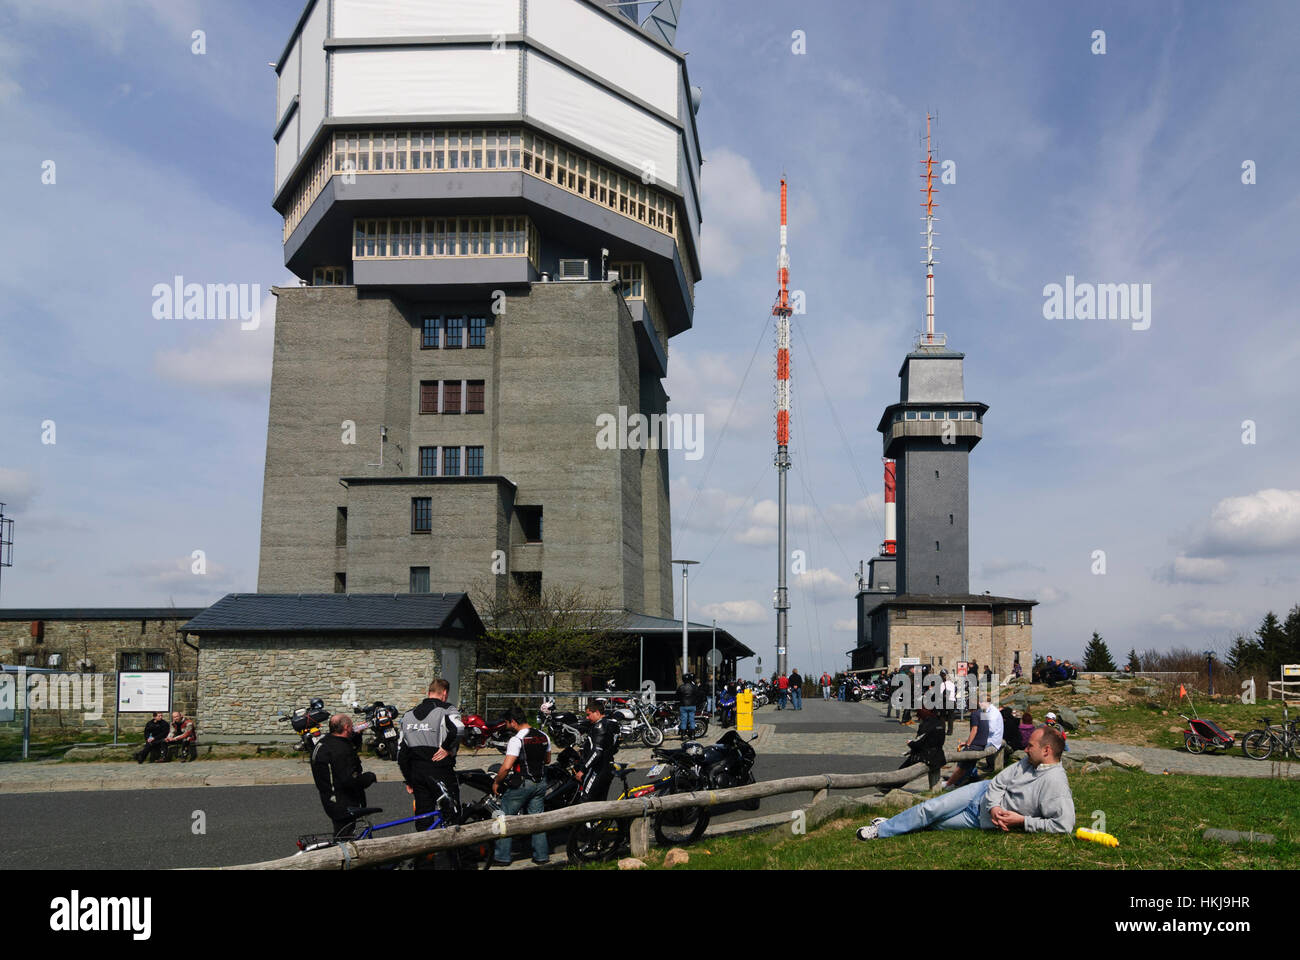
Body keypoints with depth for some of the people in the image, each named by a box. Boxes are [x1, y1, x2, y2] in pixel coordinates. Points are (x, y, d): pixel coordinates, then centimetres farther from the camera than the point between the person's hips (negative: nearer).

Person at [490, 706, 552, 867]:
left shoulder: (517, 739, -17)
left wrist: (496, 782, -9)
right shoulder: (544, 736, 6)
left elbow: (506, 767, -22)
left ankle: (502, 857, 7)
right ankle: (541, 856, 15)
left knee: (505, 819, 5)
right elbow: (547, 760, 19)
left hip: (521, 785, -7)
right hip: (540, 784, 7)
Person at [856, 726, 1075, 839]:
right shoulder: (1029, 762, -3)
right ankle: (885, 827, 16)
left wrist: (1022, 821, -31)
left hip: (985, 822, -5)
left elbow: (1064, 825, -35)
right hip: (985, 794, 5)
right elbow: (998, 782, 1)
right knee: (932, 808, -4)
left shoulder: (1056, 784, -27)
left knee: (935, 824, -5)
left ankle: (885, 830, 12)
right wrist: (994, 807, -18)